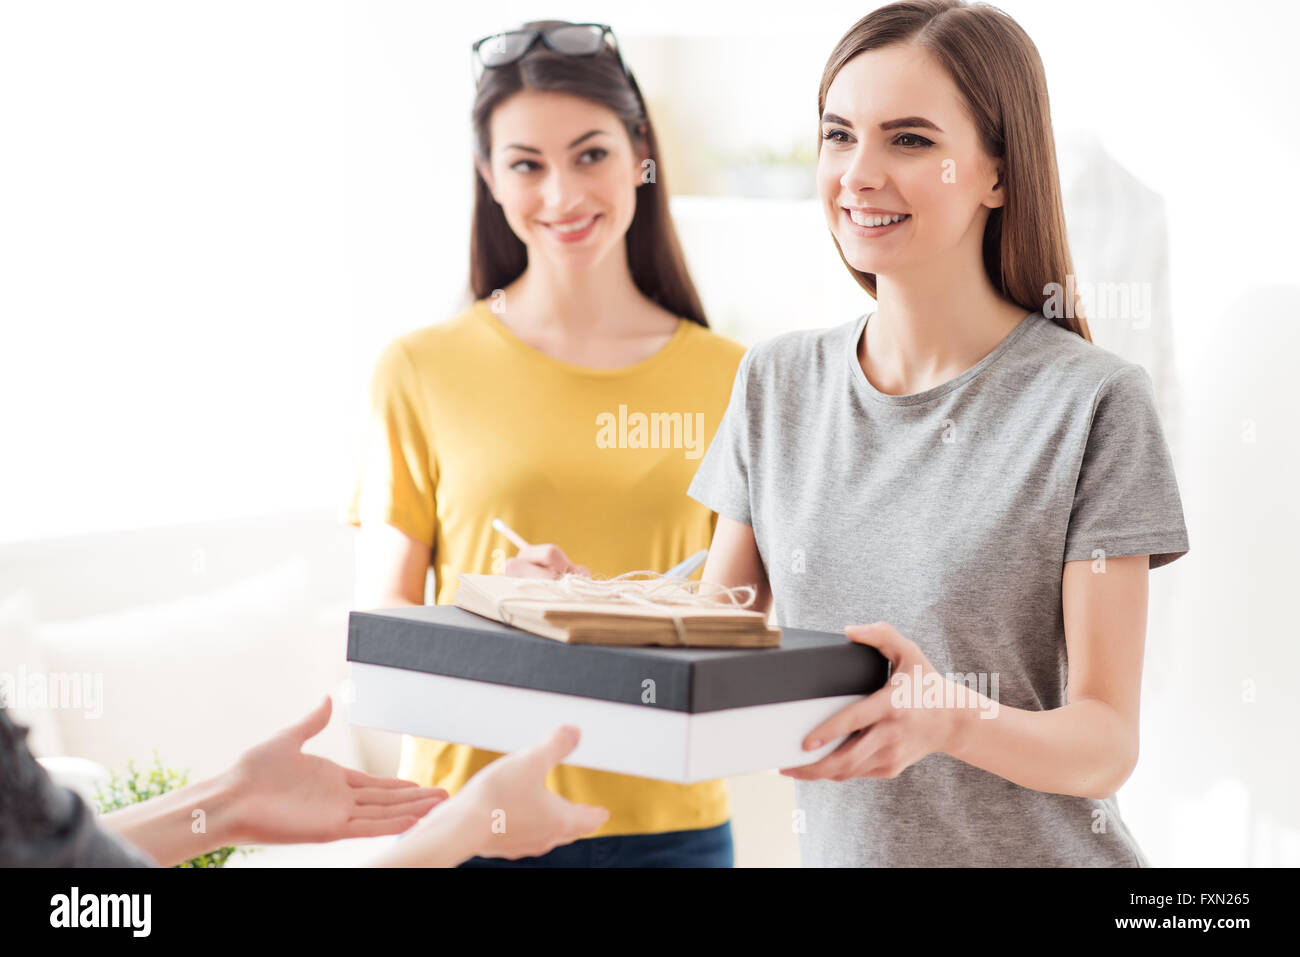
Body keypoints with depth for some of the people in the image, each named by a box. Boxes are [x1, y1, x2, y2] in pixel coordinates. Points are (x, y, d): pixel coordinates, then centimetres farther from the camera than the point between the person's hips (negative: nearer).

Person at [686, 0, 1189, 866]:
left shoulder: (1093, 402, -13)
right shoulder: (778, 384, 1)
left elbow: (1106, 742, -15)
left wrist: (949, 719, -33)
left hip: (1039, 851, -4)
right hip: (841, 848, 4)